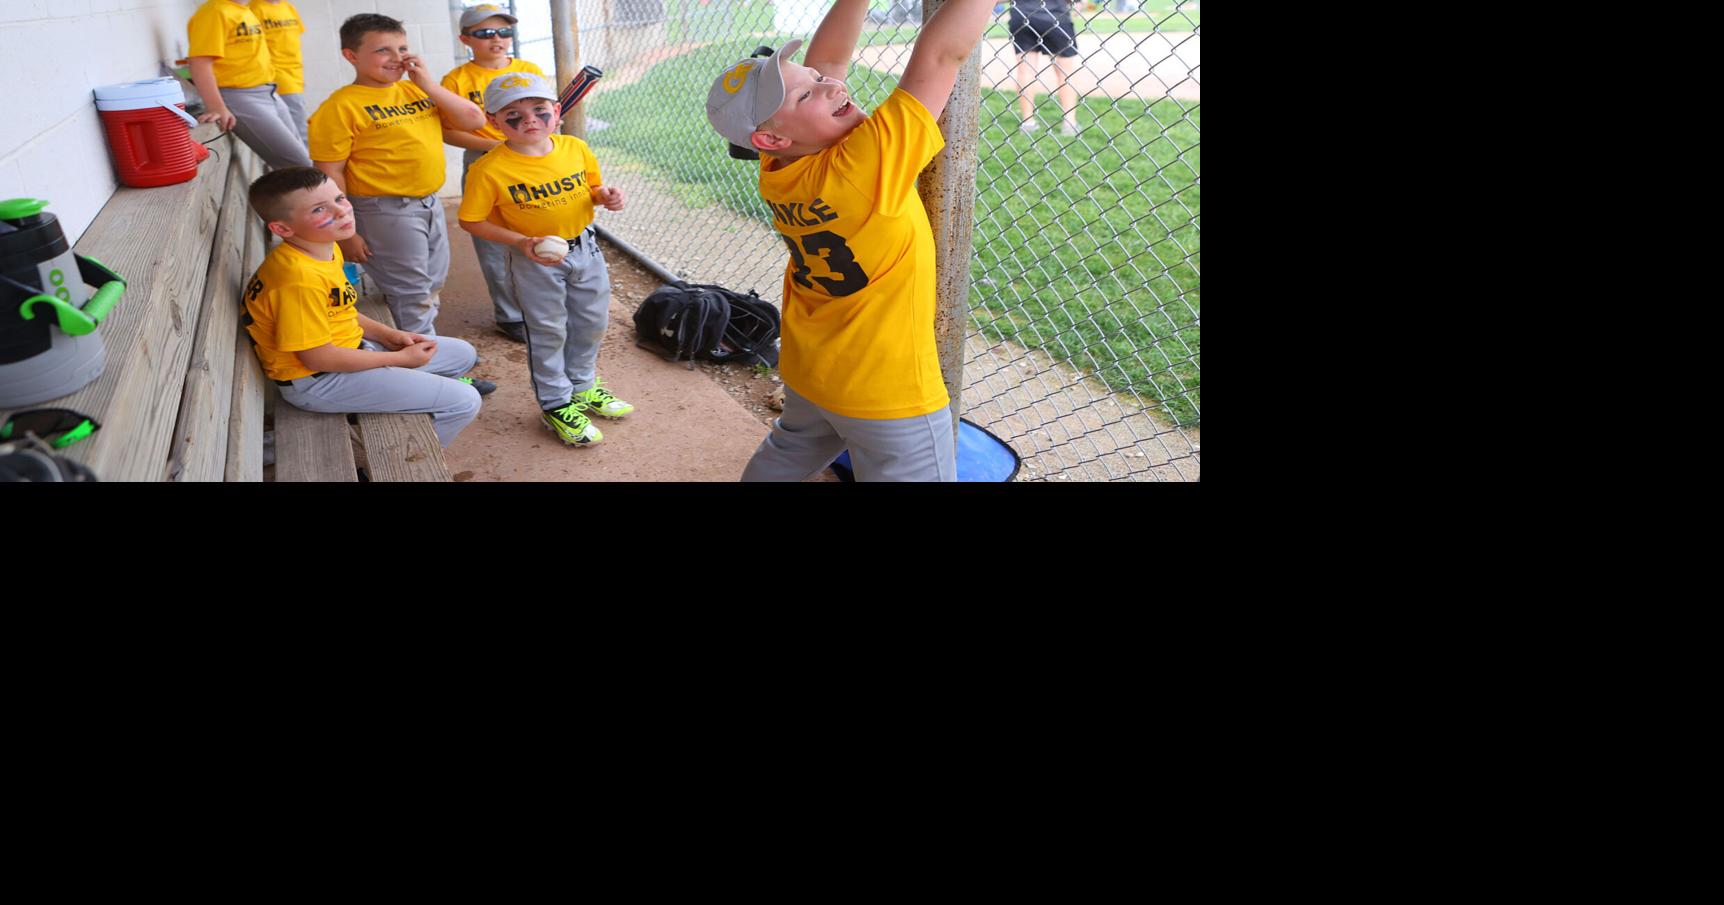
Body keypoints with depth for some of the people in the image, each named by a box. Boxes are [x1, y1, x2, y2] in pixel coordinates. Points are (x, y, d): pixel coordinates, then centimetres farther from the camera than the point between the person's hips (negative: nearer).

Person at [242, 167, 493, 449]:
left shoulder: (326, 249, 0)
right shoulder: (300, 279, -30)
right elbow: (318, 358, -26)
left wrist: (387, 335, 1)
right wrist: (401, 358, -16)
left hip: (350, 350, 10)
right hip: (316, 382, -10)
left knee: (462, 353, 17)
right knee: (464, 402, -15)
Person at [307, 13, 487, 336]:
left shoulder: (415, 90, 6)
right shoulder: (343, 106, -13)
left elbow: (474, 120, 2)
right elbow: (330, 175, -14)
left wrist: (429, 85, -6)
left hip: (431, 204, 7)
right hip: (386, 212, -7)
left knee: (432, 290, 19)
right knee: (411, 298, 3)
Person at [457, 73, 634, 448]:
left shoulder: (576, 148, -6)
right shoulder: (489, 169, -19)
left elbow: (593, 187, 11)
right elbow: (472, 220, -12)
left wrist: (606, 196, -12)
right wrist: (520, 242, -23)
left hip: (585, 248, 5)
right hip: (535, 261, -4)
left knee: (591, 323, 18)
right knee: (548, 332, 8)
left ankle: (583, 387, 42)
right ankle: (556, 405, 26)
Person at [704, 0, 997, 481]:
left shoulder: (779, 169, -10)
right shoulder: (863, 168, -30)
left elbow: (829, 55, -4)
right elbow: (941, 52, -30)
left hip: (805, 372, 8)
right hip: (888, 393, -8)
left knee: (785, 455, 30)